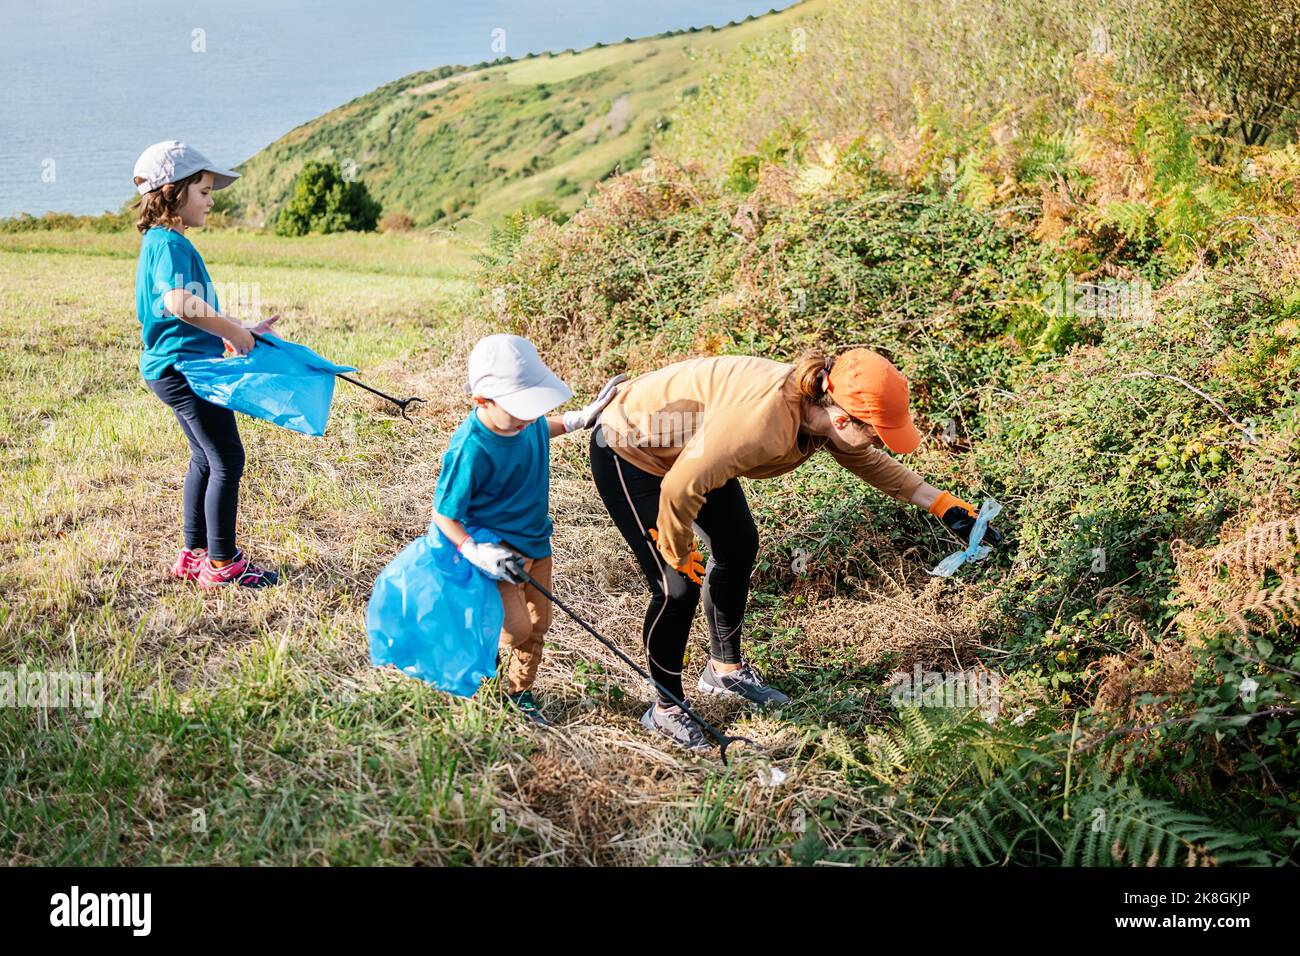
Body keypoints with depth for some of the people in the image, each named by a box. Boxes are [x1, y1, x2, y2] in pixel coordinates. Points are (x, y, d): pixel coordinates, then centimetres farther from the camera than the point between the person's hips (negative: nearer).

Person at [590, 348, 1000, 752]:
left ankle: (725, 670, 36)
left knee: (738, 548, 17)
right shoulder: (765, 421, -39)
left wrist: (943, 505, 7)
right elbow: (678, 489, -35)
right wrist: (680, 556, -17)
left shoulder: (817, 406, -11)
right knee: (678, 586, -11)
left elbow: (870, 462, 9)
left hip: (686, 448, 9)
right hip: (628, 455, -9)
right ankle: (665, 709, 11)